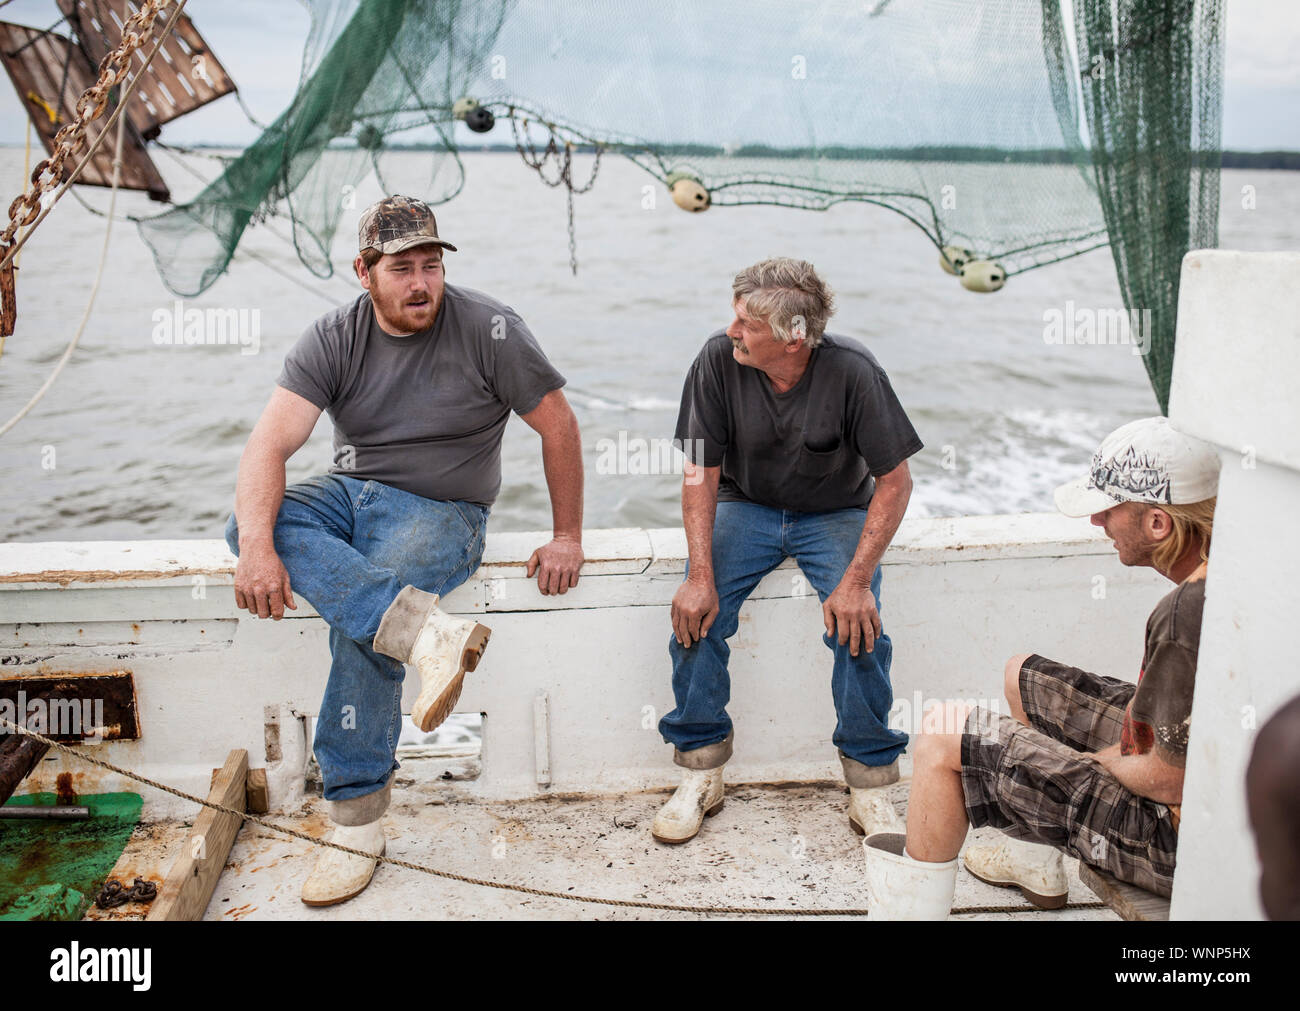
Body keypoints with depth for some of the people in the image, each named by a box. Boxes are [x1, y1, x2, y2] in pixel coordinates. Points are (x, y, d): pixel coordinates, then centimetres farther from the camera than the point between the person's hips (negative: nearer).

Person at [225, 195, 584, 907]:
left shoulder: (488, 329, -9)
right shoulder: (333, 339, -2)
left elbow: (558, 425, -3)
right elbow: (270, 444, -14)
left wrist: (568, 537, -5)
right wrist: (257, 545, -32)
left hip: (441, 511, -4)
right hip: (350, 494, 4)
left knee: (359, 623, -30)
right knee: (251, 519, -27)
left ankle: (356, 822, -18)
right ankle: (430, 633, -40)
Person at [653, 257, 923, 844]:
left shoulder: (852, 372, -23)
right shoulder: (719, 360, -18)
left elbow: (894, 482, -17)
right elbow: (701, 472, -12)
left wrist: (856, 580, -26)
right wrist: (701, 575, -22)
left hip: (837, 514, -2)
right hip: (746, 506, 2)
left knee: (858, 624, -26)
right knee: (694, 610, -21)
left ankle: (870, 786, -6)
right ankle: (700, 774, -4)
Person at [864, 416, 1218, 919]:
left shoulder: (1188, 614, -33)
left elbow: (1169, 780, -26)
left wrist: (1100, 760, -8)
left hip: (1174, 839, -10)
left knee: (943, 736, -9)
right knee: (1022, 675, 23)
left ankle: (915, 905, 10)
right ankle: (1035, 865, 36)